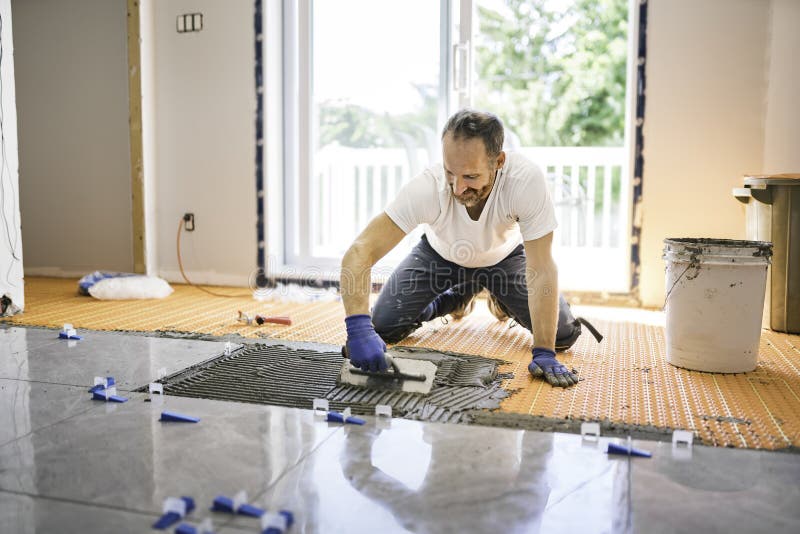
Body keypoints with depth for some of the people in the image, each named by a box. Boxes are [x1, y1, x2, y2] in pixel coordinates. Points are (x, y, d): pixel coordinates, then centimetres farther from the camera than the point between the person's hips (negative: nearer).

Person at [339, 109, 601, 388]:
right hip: (441, 253, 1)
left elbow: (540, 270, -33)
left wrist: (544, 352, -36)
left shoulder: (526, 180, -40)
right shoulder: (427, 187, -39)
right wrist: (358, 326, -55)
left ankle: (502, 299, 21)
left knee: (563, 334, -13)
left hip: (504, 254, 0)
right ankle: (457, 297, 19)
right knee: (384, 327, -12)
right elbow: (360, 252, -41)